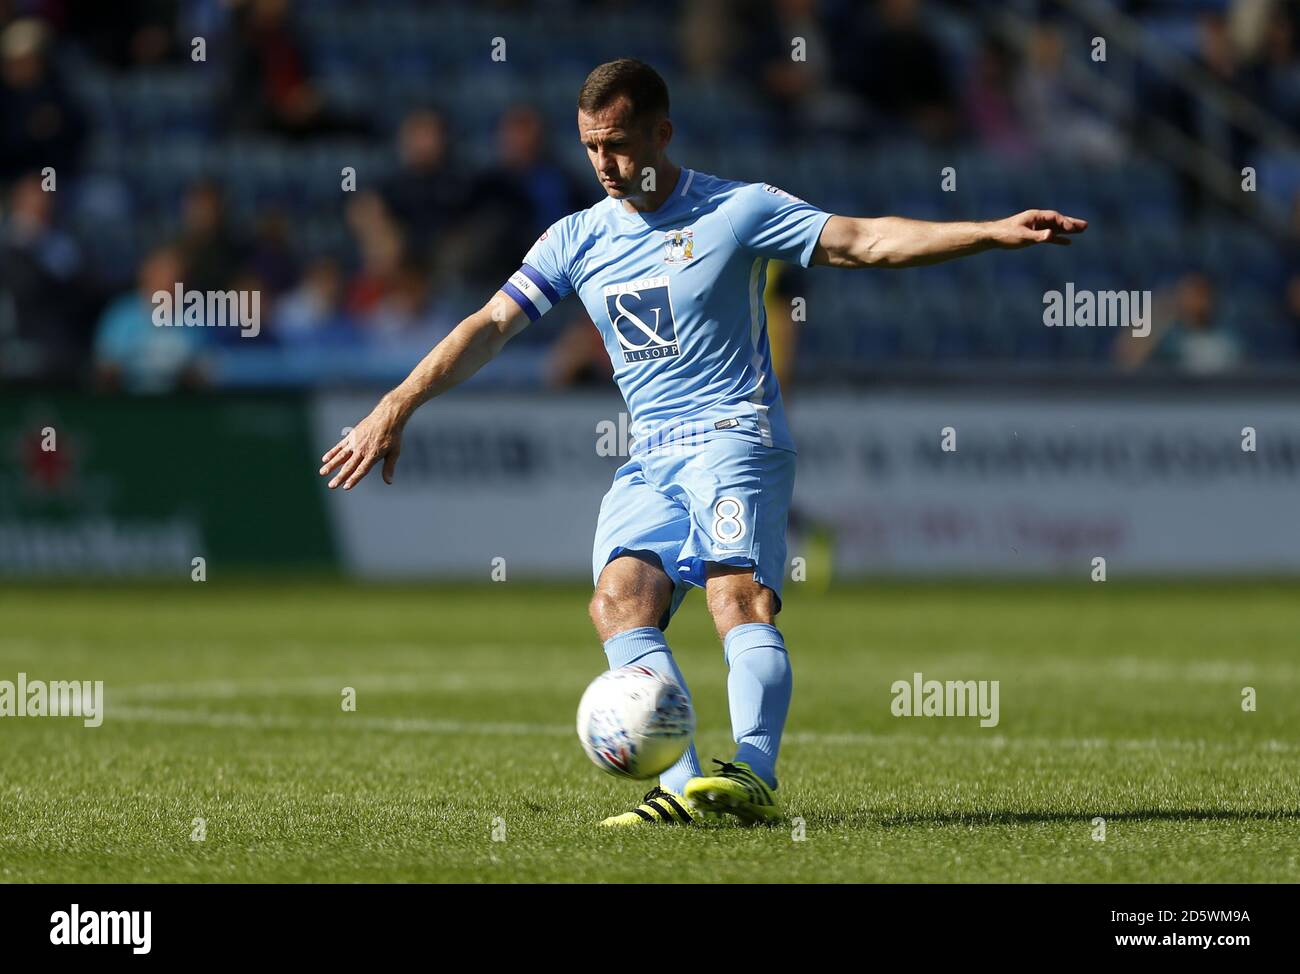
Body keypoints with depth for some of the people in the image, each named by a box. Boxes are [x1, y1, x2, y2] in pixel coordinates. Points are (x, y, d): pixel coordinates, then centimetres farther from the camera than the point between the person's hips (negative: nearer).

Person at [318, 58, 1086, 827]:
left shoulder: (737, 211, -1)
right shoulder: (577, 240, 12)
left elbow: (862, 242, -6)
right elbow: (490, 327, 10)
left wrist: (995, 233, -17)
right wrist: (395, 410, 2)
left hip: (735, 435, -5)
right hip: (650, 460, 5)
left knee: (738, 593, -26)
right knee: (620, 599, -19)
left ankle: (756, 777, -40)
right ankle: (684, 787, -29)